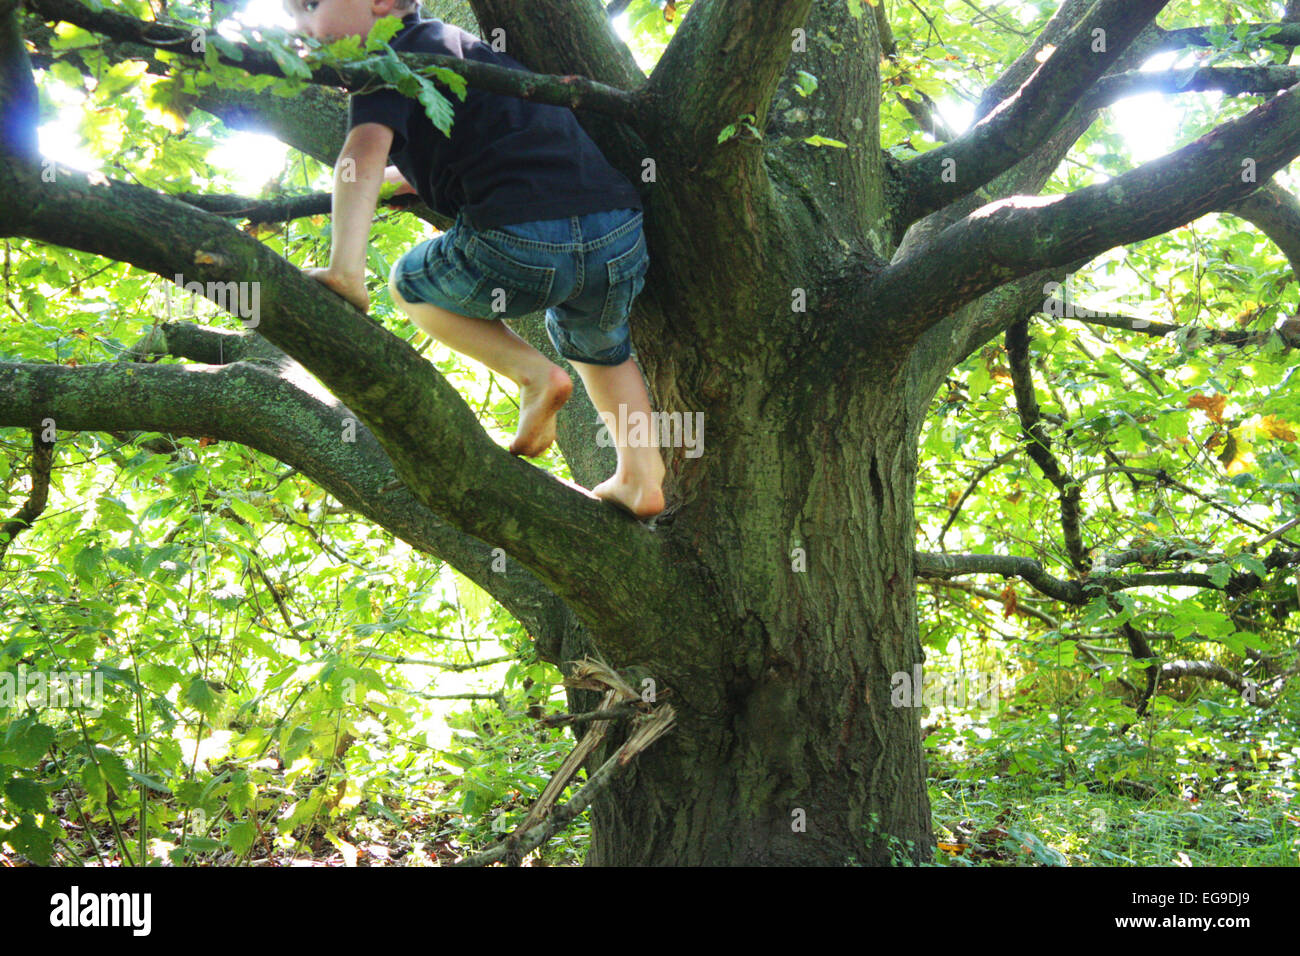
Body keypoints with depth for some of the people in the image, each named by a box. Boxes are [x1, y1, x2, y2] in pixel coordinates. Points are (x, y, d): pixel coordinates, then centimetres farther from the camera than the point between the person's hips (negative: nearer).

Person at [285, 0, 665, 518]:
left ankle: (534, 374, 6)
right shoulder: (459, 46, 31)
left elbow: (364, 153, -14)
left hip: (522, 240, -8)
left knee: (410, 283, 22)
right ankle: (642, 480, 29)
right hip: (625, 234, 8)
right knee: (598, 347, 37)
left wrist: (346, 271, -21)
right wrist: (400, 176, 53)